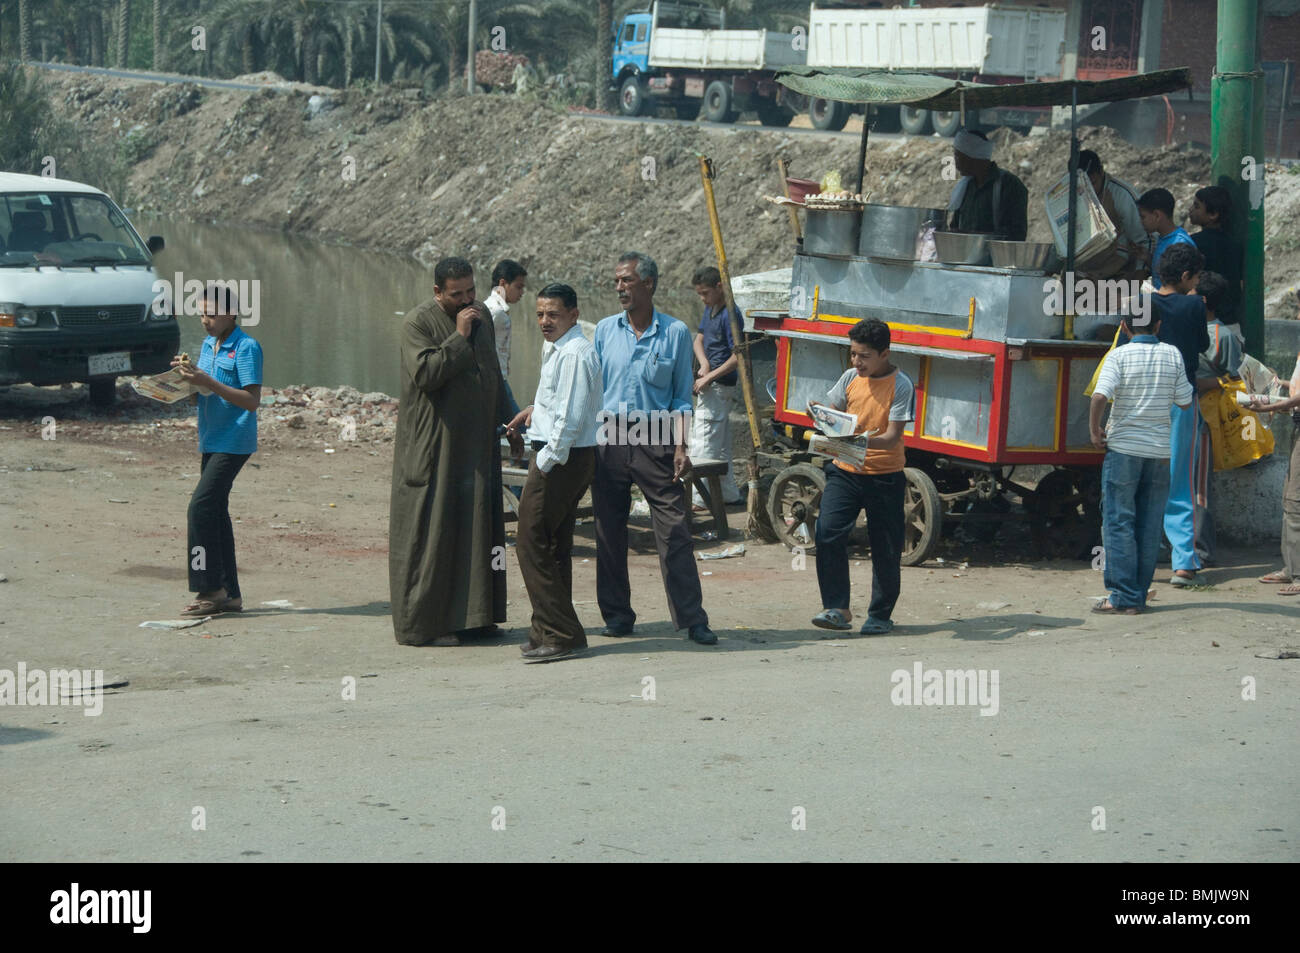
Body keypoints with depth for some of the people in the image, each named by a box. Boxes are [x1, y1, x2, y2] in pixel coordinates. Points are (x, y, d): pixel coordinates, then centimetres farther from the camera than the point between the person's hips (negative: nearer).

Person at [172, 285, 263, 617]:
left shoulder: (247, 348, -12)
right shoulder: (208, 345, 14)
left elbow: (251, 401, -18)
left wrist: (209, 383, -22)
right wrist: (186, 378, -2)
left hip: (234, 443, -9)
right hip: (211, 441, 9)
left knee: (201, 506, -16)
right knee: (216, 512, 8)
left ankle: (210, 589, -12)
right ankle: (229, 593, 13)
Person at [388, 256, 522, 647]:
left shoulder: (481, 317, 13)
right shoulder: (418, 322, -10)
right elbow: (425, 373, -24)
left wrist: (509, 424, 26)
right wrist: (459, 337, -22)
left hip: (476, 445, 7)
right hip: (433, 448, -7)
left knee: (477, 528, 8)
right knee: (430, 531, -5)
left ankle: (472, 616, 15)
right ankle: (421, 624, -1)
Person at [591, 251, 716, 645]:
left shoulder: (675, 332, 3)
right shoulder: (605, 330, 9)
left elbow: (681, 398, 4)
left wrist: (680, 448, -5)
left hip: (655, 441, -3)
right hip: (610, 439, 3)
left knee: (674, 532, -6)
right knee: (609, 531, 5)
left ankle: (693, 619, -4)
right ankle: (617, 615, 16)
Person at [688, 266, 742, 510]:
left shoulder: (729, 315, -18)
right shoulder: (710, 309, 12)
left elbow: (737, 356, -20)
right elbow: (699, 340, 17)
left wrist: (709, 377, -18)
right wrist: (704, 365, -3)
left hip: (720, 386, -10)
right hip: (711, 386, 10)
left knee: (703, 443, -10)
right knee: (720, 444, 16)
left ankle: (699, 498, -9)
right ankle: (728, 493, 24)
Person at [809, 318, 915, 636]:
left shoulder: (900, 386, -10)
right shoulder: (849, 378, 4)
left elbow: (893, 437, -16)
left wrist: (864, 441, -35)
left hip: (885, 476, -3)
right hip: (845, 471, 3)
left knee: (885, 549, 4)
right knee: (828, 534, -12)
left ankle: (880, 615, 20)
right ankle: (837, 609, -6)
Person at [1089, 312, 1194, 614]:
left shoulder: (1118, 356, -7)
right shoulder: (1172, 355, 2)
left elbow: (1100, 396, -20)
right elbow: (1185, 402, 7)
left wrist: (1095, 431, -7)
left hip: (1123, 447, -3)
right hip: (1160, 450, 3)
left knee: (1118, 523, 1)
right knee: (1149, 526, 10)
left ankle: (1124, 597, -4)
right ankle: (1140, 595, 13)